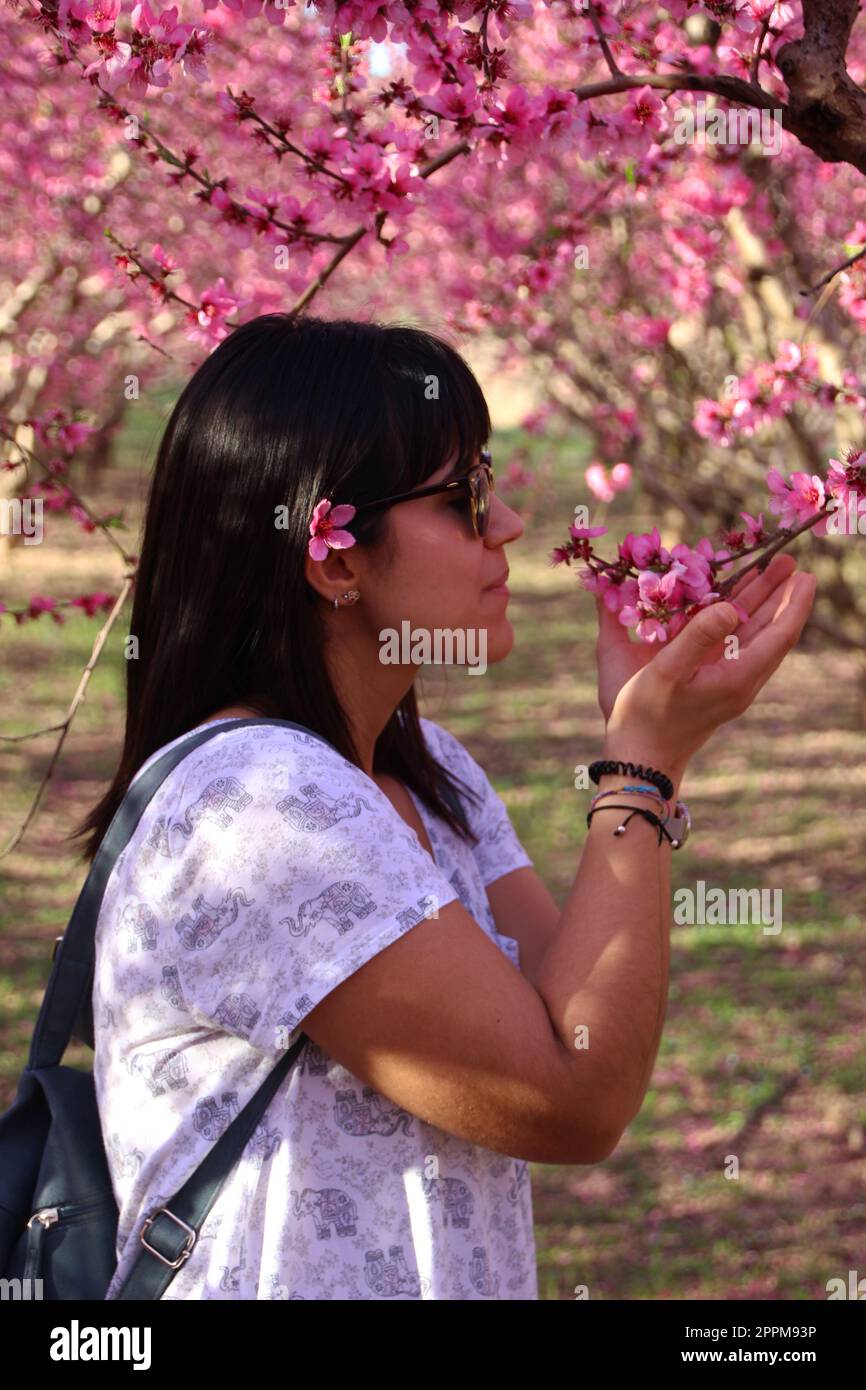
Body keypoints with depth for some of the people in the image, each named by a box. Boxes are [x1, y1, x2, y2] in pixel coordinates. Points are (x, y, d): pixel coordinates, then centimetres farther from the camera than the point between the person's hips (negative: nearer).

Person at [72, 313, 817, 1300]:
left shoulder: (427, 770, 7)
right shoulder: (254, 806, -22)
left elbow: (597, 1036, -1)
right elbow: (577, 1100, -21)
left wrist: (648, 746, -4)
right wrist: (645, 755, -17)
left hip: (464, 1283, 8)